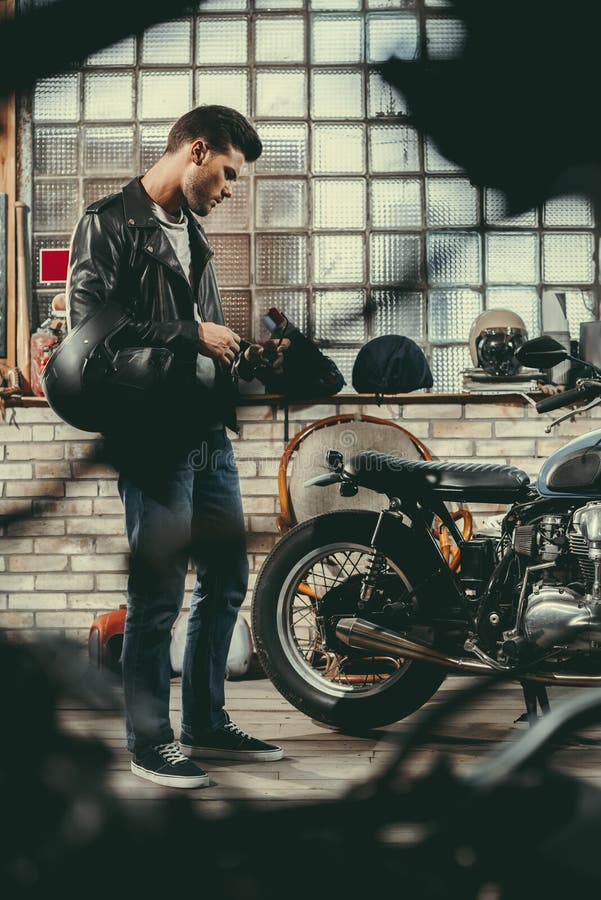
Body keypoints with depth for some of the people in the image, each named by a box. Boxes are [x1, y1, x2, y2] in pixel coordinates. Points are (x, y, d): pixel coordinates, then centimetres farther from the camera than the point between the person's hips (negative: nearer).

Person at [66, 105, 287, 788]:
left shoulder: (190, 235, 22)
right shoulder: (110, 223, -5)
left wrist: (244, 359, 6)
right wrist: (192, 336, -14)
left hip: (209, 434, 9)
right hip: (153, 438, -9)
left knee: (226, 580, 13)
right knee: (158, 596, -4)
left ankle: (206, 725, 25)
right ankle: (149, 743, 7)